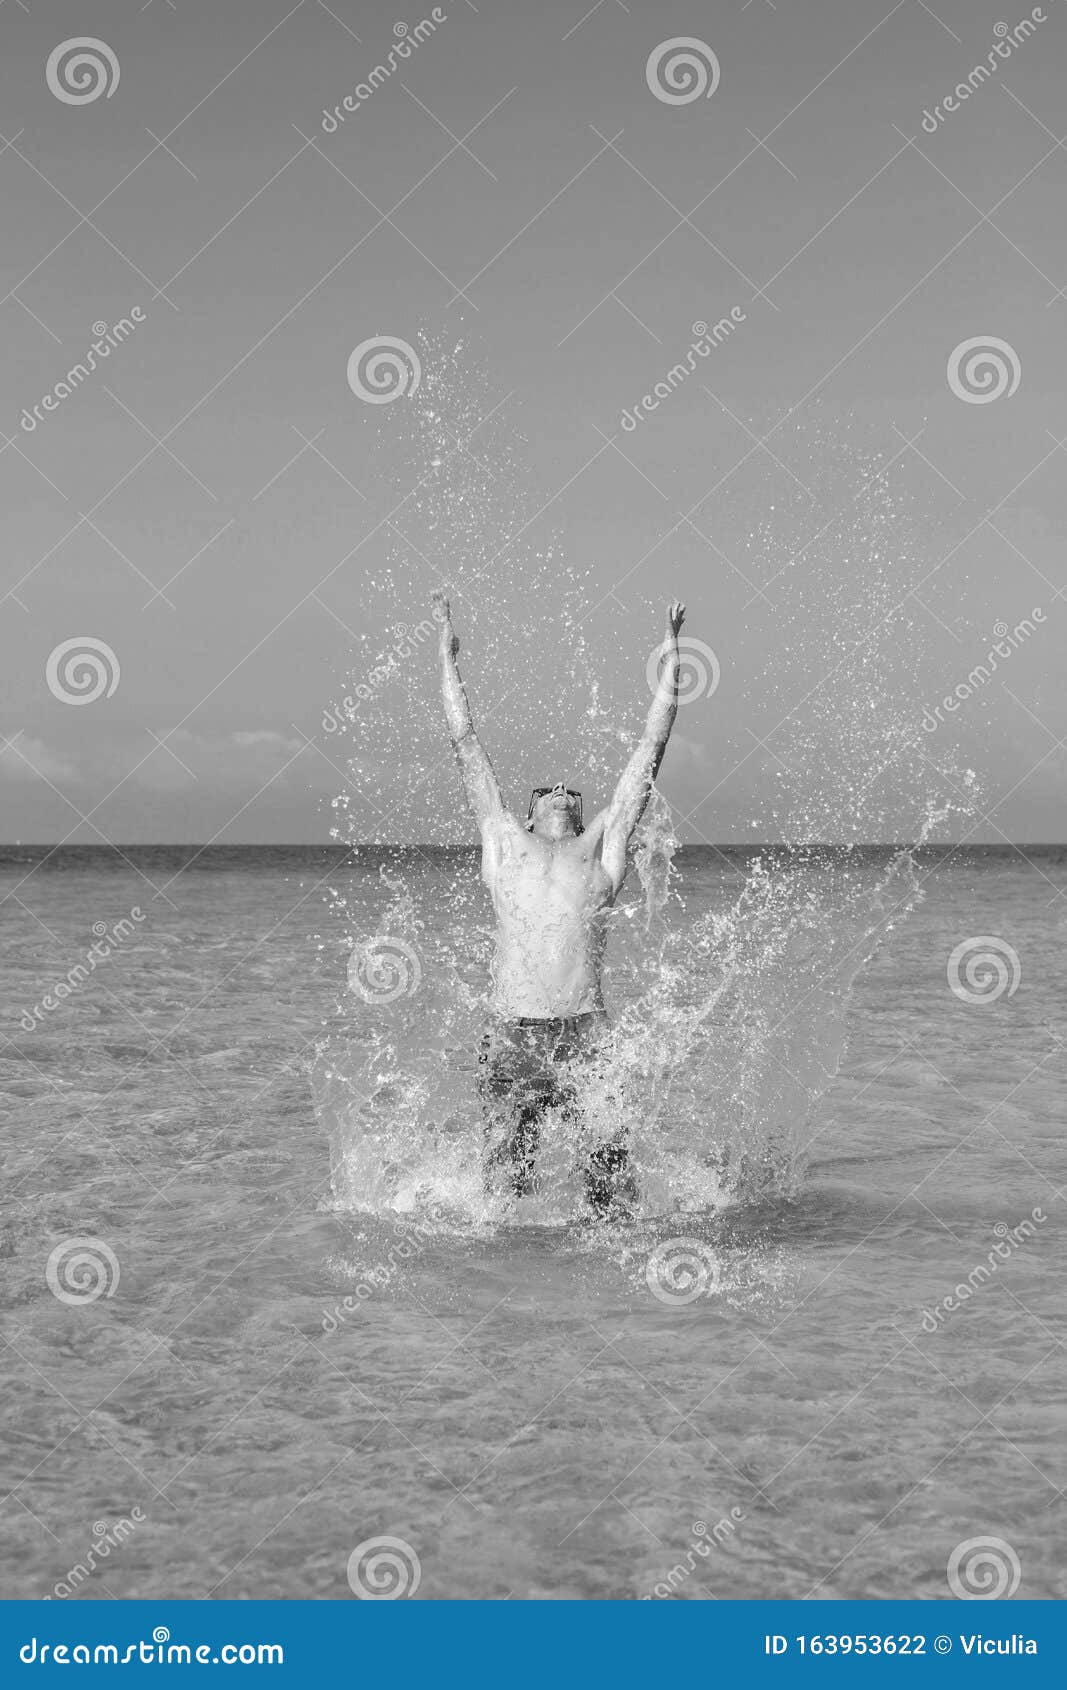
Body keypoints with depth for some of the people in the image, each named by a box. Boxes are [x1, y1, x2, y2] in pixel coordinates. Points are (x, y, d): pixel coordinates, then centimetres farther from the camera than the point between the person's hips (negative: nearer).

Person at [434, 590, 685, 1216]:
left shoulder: (602, 845, 17)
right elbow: (467, 742, 23)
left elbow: (651, 749, 18)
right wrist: (449, 656, 27)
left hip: (587, 1038, -1)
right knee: (505, 1195, 1)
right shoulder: (505, 841, 19)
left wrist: (671, 660, 20)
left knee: (614, 1198, -5)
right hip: (511, 1038, 1)